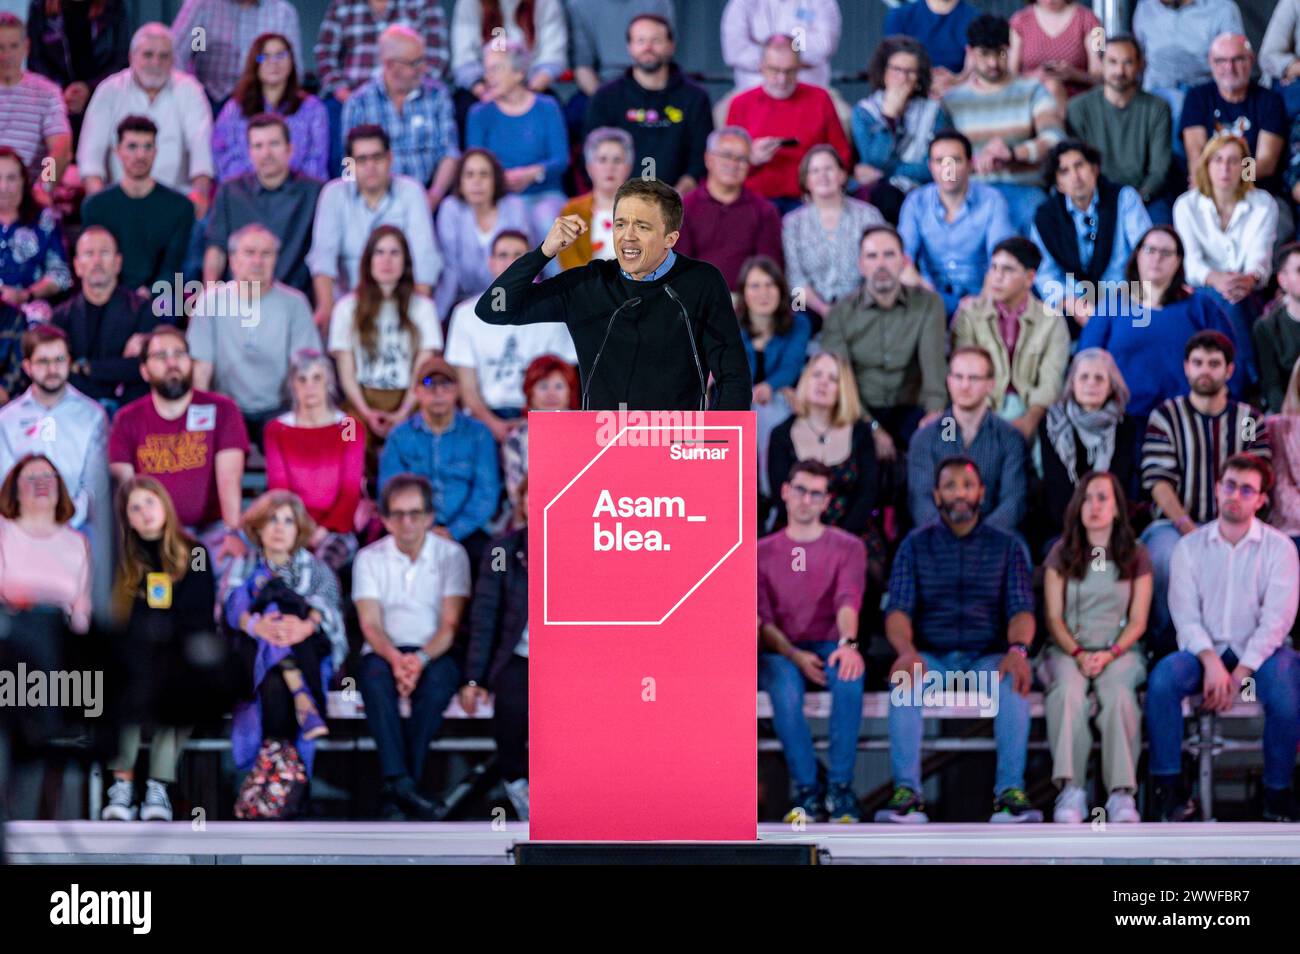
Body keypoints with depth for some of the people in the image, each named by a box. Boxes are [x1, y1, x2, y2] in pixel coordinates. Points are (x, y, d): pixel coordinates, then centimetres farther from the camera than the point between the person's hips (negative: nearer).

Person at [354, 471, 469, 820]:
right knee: (375, 675, -34)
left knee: (437, 679, -36)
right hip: (385, 651, 1)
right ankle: (401, 784, -45)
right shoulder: (370, 558, 8)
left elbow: (450, 624, -4)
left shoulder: (451, 554, 4)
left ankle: (398, 789, -36)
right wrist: (395, 658, -24)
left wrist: (421, 659, -24)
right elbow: (370, 624, -2)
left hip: (435, 652, -1)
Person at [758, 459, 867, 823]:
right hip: (780, 650, 0)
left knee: (850, 677, -37)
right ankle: (807, 790, -25)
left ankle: (840, 786, -27)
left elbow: (848, 600, -12)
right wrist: (794, 656, -18)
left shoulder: (847, 547, 7)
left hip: (829, 645, 0)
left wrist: (848, 643, -35)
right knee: (785, 689, -37)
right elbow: (761, 617, 2)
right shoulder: (763, 552, 10)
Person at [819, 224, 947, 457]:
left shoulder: (928, 304, 5)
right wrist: (873, 429, -22)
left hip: (910, 409, 0)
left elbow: (934, 360, -10)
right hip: (864, 414, 0)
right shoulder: (841, 313, 3)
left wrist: (934, 410, -30)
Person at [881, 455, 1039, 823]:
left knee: (1015, 682, -33)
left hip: (988, 657, 0)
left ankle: (1010, 792, -36)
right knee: (904, 680, -33)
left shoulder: (1006, 546, 10)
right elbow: (898, 610, -2)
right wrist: (907, 651, -25)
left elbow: (1021, 609, -1)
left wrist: (1017, 650, -24)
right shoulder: (916, 545, 9)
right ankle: (906, 793, -38)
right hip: (932, 657, 0)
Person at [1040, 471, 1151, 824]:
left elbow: (1138, 621, 4)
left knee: (1118, 692, -35)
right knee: (1068, 689, -34)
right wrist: (1078, 654, -12)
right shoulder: (1061, 554, 10)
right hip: (1068, 649, 0)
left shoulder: (1136, 555, 8)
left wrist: (1109, 655, -13)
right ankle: (1071, 789, -41)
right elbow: (1053, 617, 5)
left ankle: (1121, 792, -40)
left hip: (1119, 649, 0)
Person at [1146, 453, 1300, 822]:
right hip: (1204, 651, 2)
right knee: (1162, 678, -29)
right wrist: (1212, 662, -20)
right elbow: (1185, 615, -2)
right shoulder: (1190, 546, 6)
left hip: (1258, 653, -1)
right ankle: (1169, 788, -24)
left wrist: (1238, 675, -18)